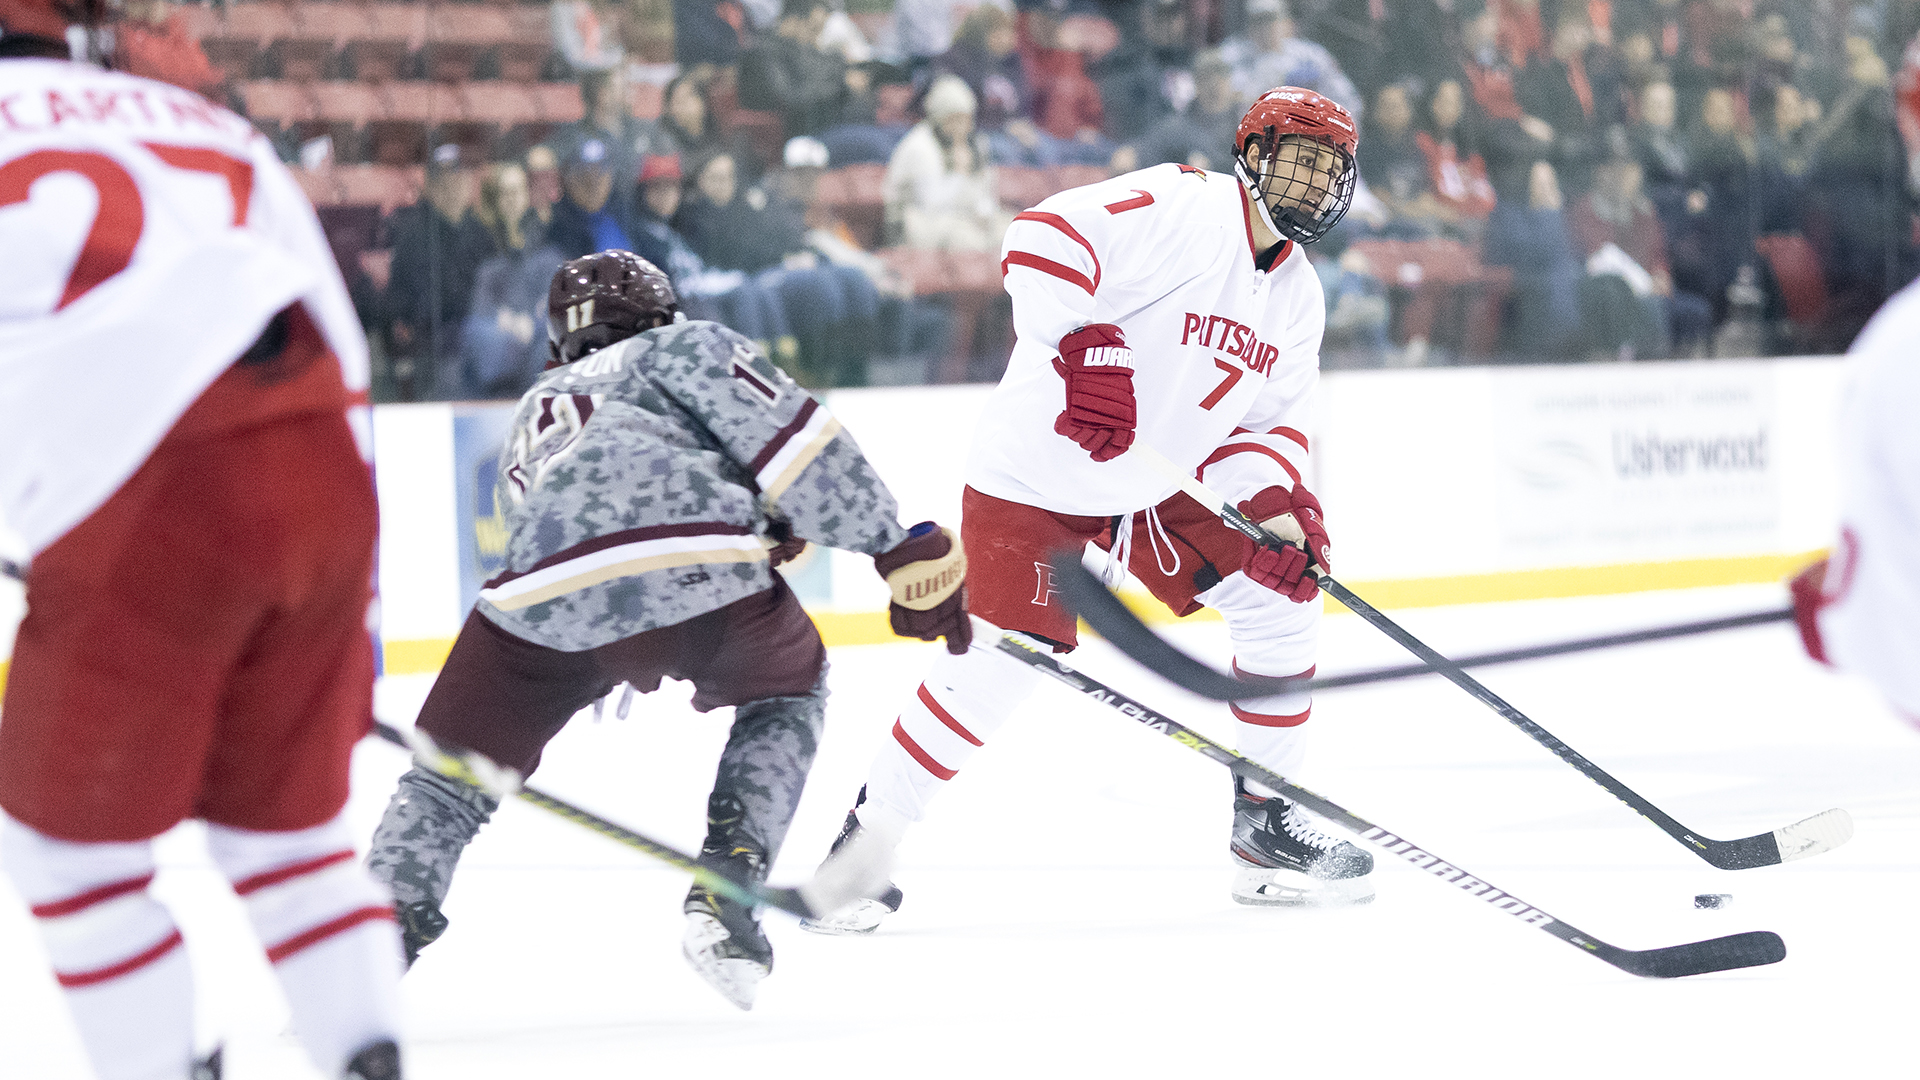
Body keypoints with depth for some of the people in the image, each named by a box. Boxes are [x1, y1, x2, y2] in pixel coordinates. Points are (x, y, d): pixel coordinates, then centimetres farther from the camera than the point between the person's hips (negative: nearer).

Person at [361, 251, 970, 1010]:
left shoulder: (534, 415, 43)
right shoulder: (682, 348, 27)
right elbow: (785, 433, 10)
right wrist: (897, 547, 8)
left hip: (544, 595, 3)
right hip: (698, 568, -3)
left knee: (453, 771, 21)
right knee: (787, 690, 28)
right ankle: (728, 885, 11)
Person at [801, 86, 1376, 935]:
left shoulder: (1298, 295, 8)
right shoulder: (1180, 207, -18)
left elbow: (1271, 419, 12)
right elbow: (1044, 239, -29)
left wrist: (1276, 500, -8)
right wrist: (1081, 349, -37)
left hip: (1166, 484, 8)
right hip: (1042, 472, -8)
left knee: (1281, 600, 1)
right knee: (998, 666, -15)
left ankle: (1265, 826, 14)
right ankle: (868, 839, 1)